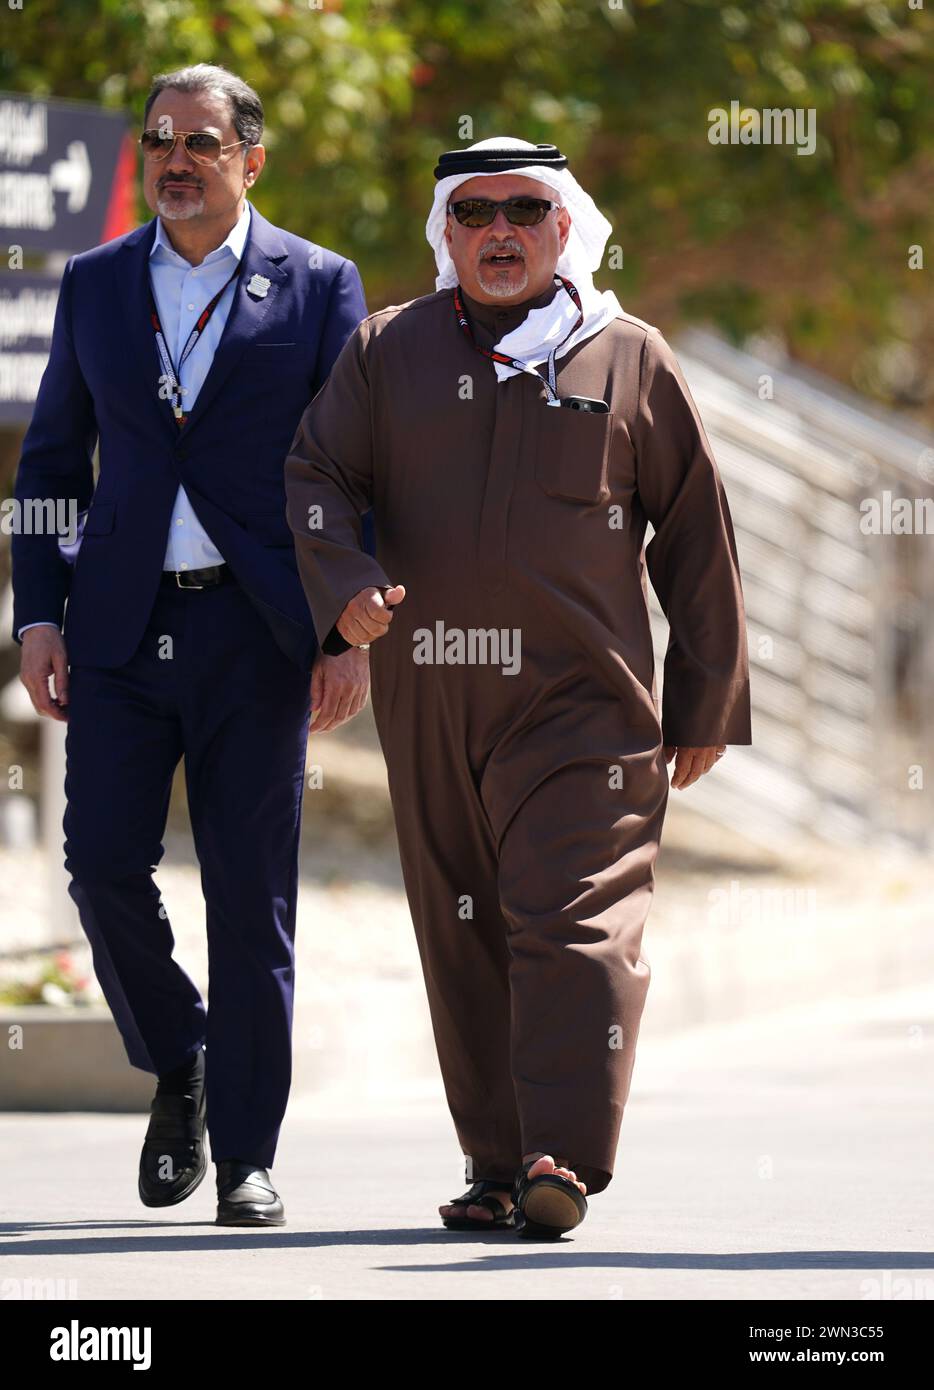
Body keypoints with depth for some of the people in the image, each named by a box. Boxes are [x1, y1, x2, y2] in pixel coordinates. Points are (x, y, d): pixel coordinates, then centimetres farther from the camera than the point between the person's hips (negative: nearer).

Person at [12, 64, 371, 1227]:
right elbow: (52, 460, 13)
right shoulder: (95, 286, 11)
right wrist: (38, 615, 3)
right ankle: (175, 1069, 19)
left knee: (251, 895, -2)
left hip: (254, 631, -2)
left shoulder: (317, 288, 3)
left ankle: (246, 1158, 6)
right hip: (121, 629, 2)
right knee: (103, 866, -7)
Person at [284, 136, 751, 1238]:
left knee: (575, 920, -13)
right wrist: (343, 585, -15)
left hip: (583, 697, -3)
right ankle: (497, 1166, 13)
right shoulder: (387, 352, 13)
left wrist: (706, 704, 8)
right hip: (429, 701, 3)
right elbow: (315, 478, 7)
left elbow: (695, 535, 10)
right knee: (460, 930, 6)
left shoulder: (629, 359, 8)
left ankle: (564, 1157, -18)